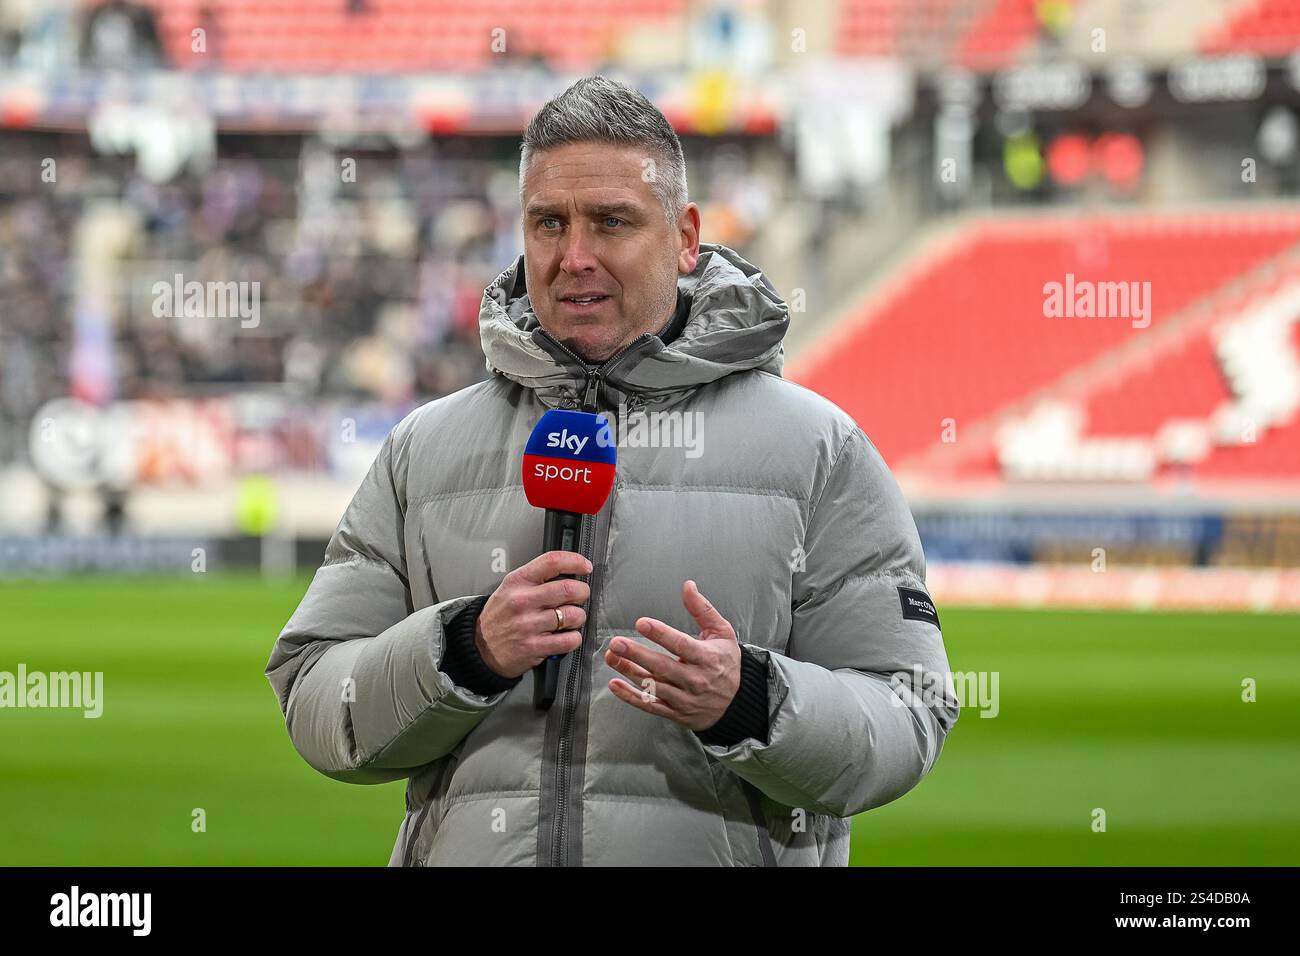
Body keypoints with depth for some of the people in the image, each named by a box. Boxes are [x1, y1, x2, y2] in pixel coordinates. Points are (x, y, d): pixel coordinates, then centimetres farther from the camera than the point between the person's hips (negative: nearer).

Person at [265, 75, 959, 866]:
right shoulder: (426, 448, 8)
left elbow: (906, 719, -5)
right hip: (465, 844, 2)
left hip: (722, 848, -2)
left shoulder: (818, 450, 0)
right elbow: (314, 706, 2)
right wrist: (466, 652, -14)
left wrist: (749, 704, -22)